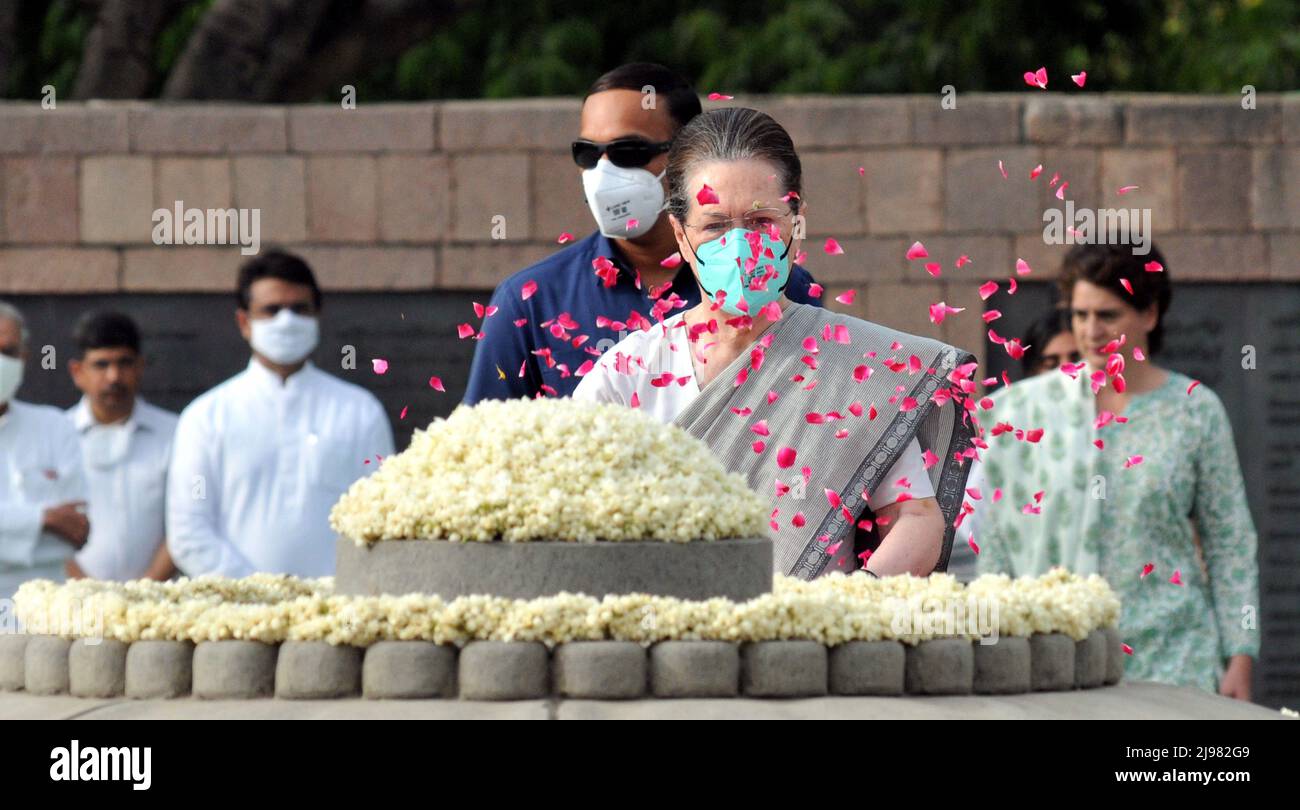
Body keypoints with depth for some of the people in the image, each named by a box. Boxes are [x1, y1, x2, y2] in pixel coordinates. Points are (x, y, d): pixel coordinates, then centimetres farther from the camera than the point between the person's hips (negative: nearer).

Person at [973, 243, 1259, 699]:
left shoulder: (1195, 411, 4)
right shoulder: (1023, 410, 5)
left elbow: (1230, 544, 6)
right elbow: (995, 544, 8)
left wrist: (1240, 658, 1)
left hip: (1170, 661, -1)